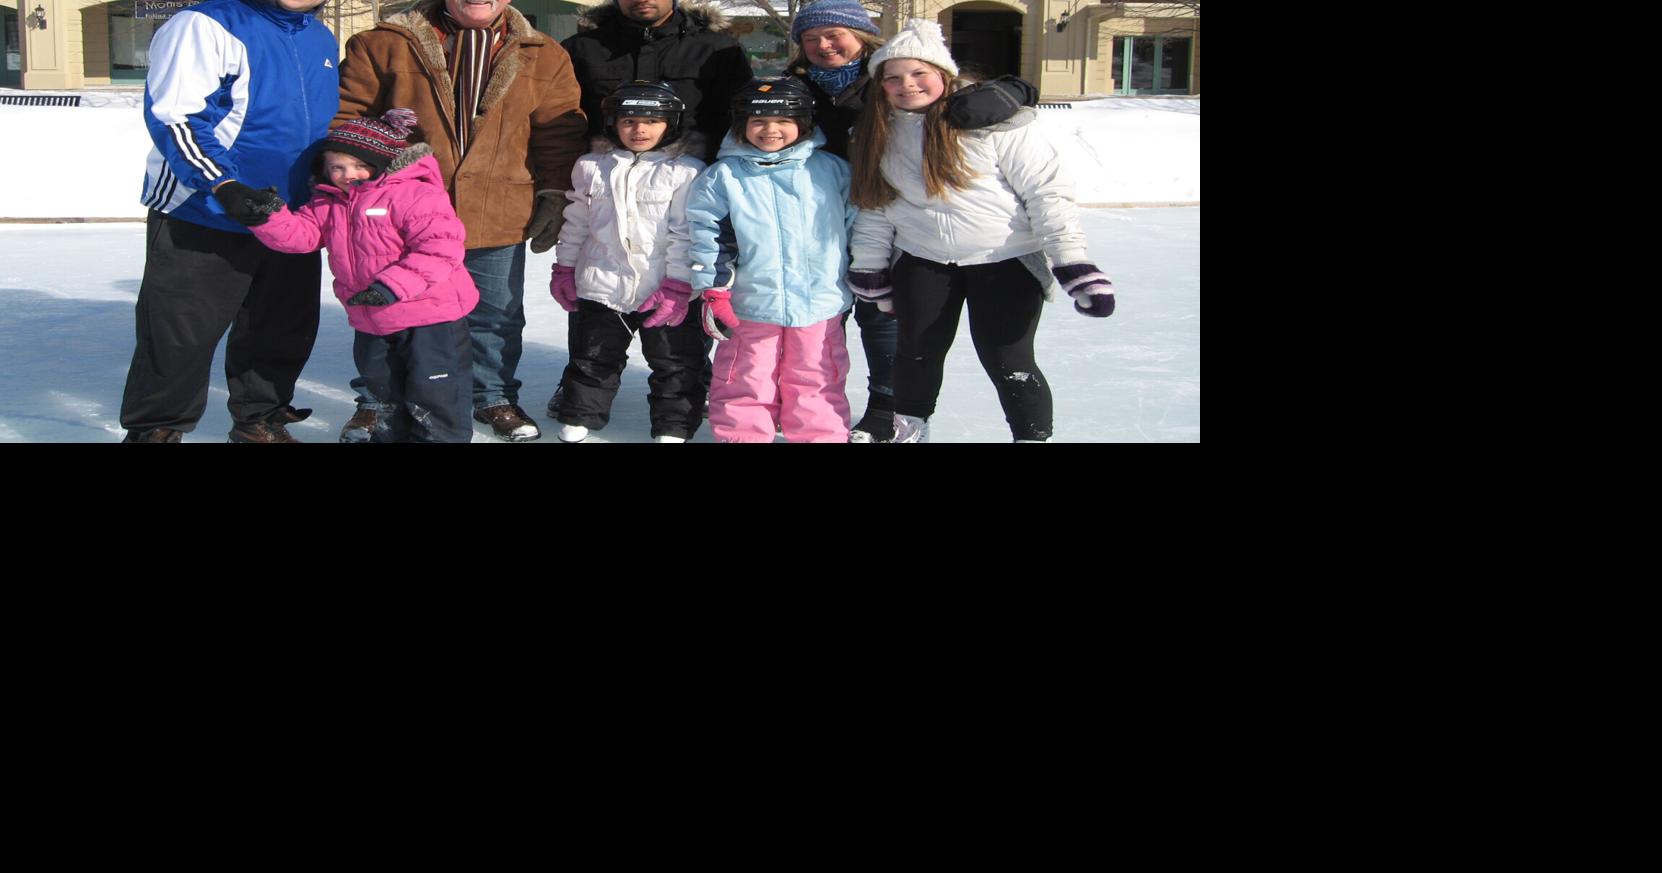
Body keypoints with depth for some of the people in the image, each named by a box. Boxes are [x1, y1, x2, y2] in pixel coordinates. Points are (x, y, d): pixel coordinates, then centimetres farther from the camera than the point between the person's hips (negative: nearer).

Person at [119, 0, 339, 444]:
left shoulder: (322, 39, 12)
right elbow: (172, 115, -19)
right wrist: (224, 186, -27)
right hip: (200, 219, -7)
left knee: (284, 331, 13)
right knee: (180, 334, 0)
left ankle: (260, 421, 31)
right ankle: (154, 430, 16)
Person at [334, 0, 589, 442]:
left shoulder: (543, 57, 3)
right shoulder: (385, 44, -2)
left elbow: (560, 132, 5)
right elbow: (346, 115, 1)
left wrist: (554, 193, -2)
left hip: (499, 222, 1)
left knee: (496, 318, 14)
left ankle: (494, 397, 33)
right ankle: (377, 403, 28)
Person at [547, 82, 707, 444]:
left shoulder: (685, 171, -8)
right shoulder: (591, 167, 4)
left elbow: (686, 233, -10)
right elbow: (576, 223, 13)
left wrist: (677, 285, -14)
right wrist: (564, 268, 14)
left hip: (665, 293, -2)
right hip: (602, 288, 3)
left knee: (674, 366, 7)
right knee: (592, 361, 14)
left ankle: (673, 430, 19)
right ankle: (576, 423, 26)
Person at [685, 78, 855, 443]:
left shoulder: (832, 170, 1)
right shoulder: (724, 176, -1)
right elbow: (709, 235, 0)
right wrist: (713, 291, -5)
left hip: (820, 304, 0)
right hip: (751, 305, 0)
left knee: (815, 384, 10)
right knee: (746, 385, 8)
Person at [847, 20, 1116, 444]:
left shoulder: (993, 118, -16)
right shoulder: (880, 134, 3)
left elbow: (1047, 190, -16)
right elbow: (874, 205, 11)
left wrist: (1072, 262, -20)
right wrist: (868, 269, 10)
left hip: (1007, 261, -5)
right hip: (922, 263, 5)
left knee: (1007, 361, -8)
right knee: (917, 352, 12)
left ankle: (1034, 436, 9)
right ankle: (908, 431, 34)